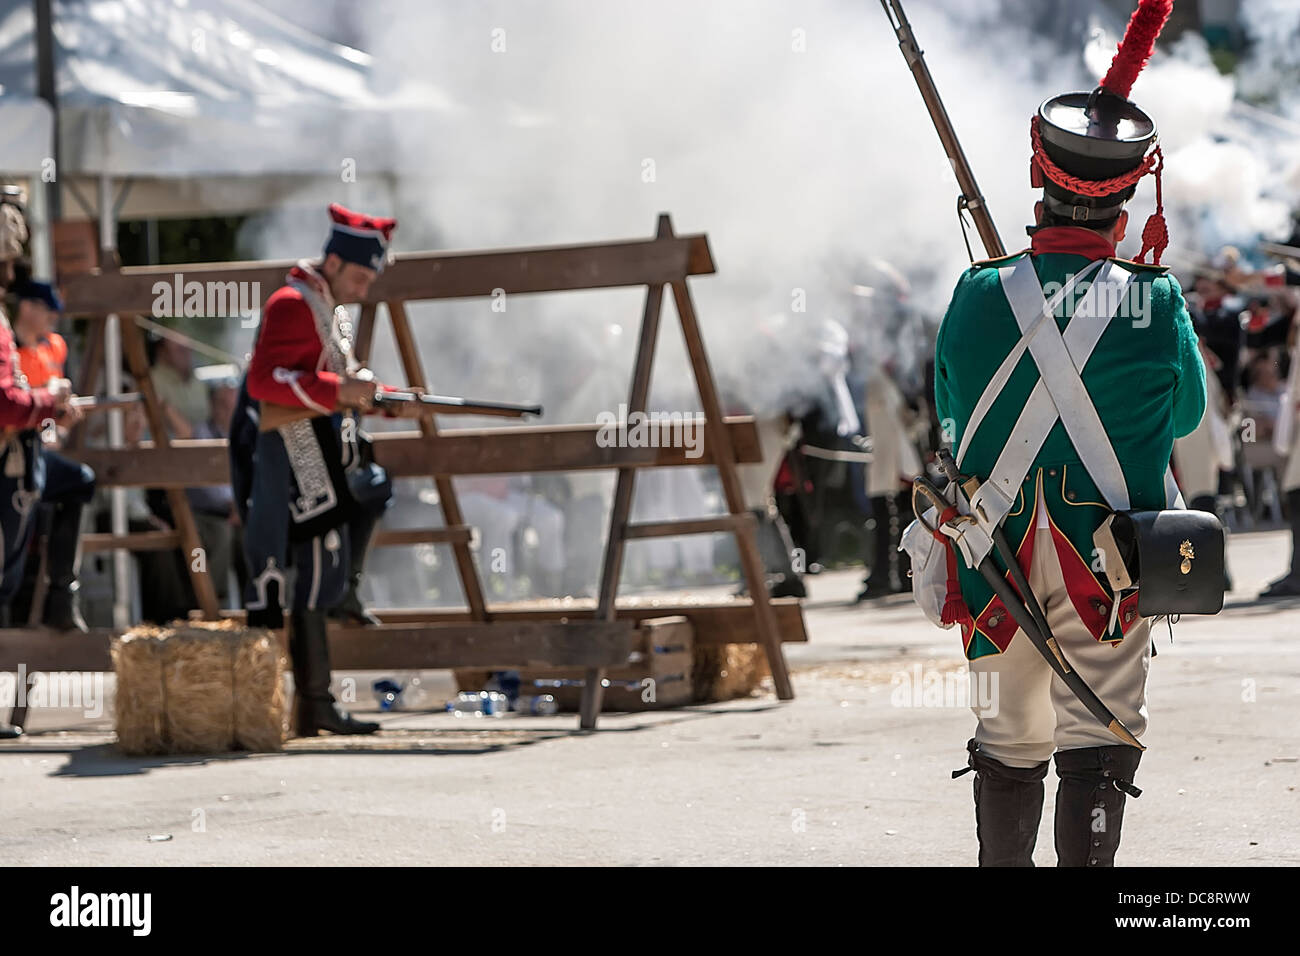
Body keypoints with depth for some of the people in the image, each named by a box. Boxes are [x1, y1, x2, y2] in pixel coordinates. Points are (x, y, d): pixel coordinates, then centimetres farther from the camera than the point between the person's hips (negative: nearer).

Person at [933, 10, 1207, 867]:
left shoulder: (980, 296, -7)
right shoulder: (1154, 302, -10)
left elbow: (952, 408, 7)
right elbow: (1186, 411, 6)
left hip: (998, 556, 2)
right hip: (1107, 564, -2)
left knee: (1008, 741, 16)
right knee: (1098, 740, 0)